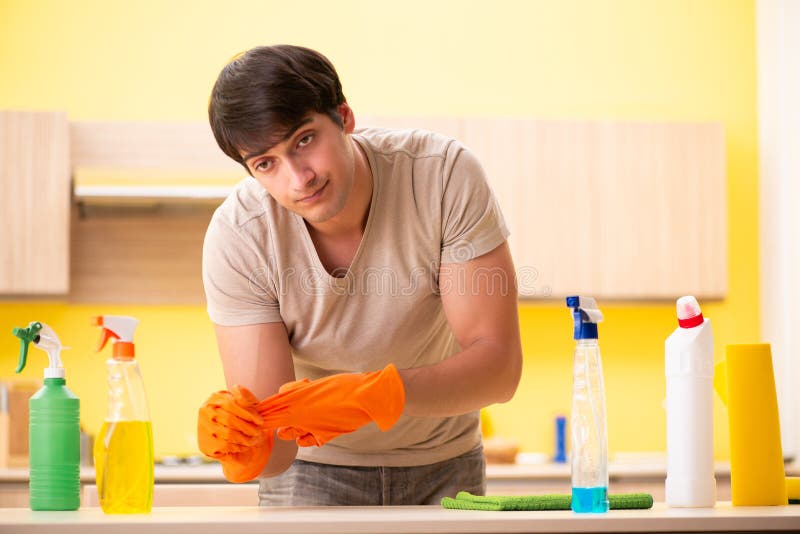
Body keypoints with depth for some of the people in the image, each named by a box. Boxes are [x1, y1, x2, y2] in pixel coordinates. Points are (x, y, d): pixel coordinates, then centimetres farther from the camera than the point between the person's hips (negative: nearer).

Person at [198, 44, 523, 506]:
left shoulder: (445, 173, -23)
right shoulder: (237, 238, -23)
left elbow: (498, 365, -26)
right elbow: (275, 449, -23)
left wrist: (369, 396, -41)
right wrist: (246, 450, -46)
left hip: (444, 469, 1)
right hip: (315, 470, -1)